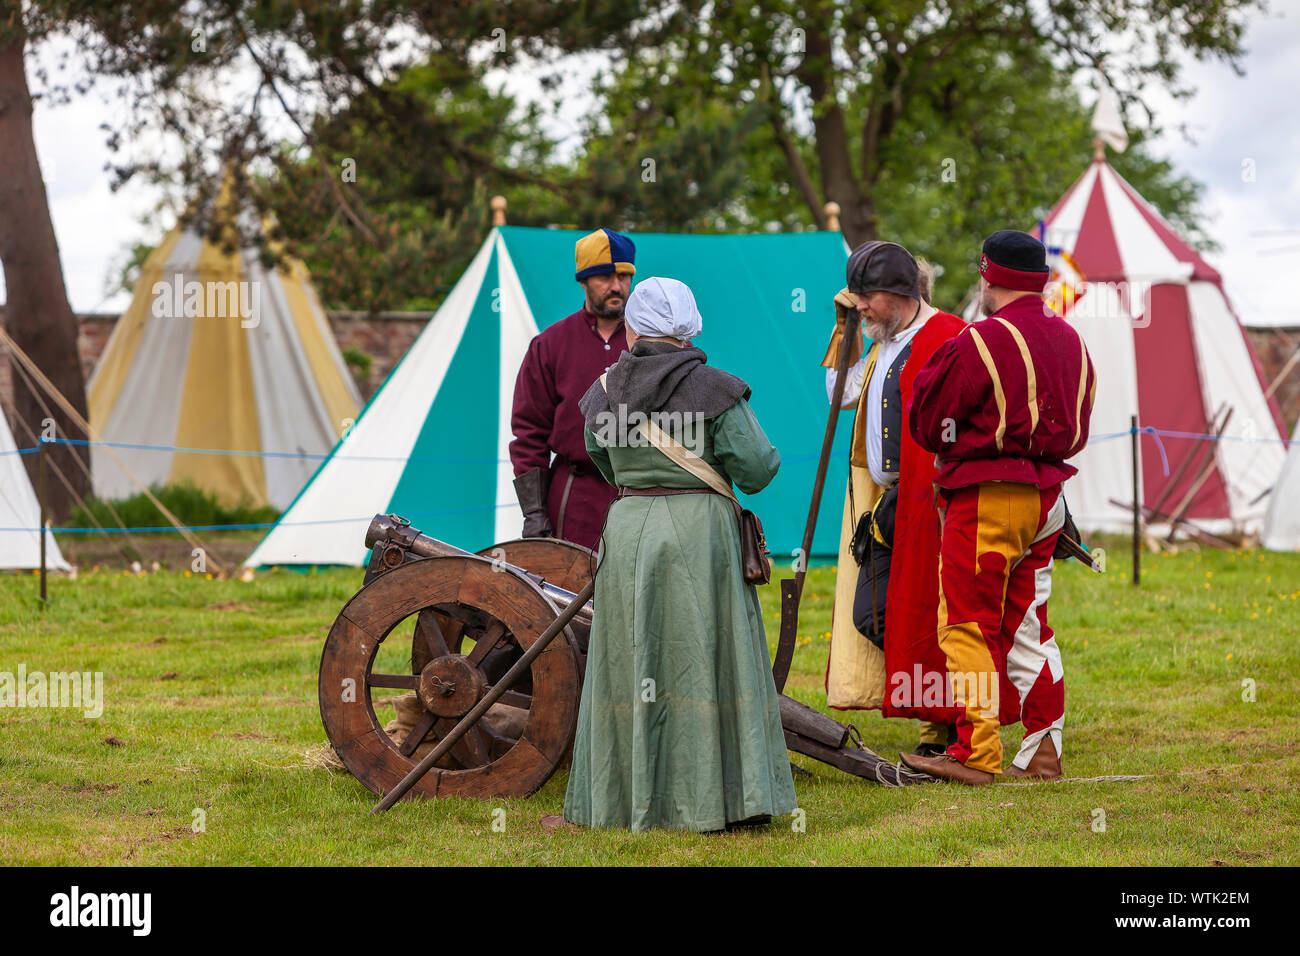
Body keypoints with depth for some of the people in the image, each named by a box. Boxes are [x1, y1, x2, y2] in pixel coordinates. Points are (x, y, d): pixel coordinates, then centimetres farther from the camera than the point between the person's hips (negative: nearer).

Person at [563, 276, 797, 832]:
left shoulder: (602, 395, 4)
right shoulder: (712, 390, -8)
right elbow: (755, 470, -8)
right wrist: (764, 451, 13)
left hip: (627, 531, 3)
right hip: (700, 535, -3)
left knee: (630, 664, 10)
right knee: (703, 661, 1)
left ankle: (623, 797, 13)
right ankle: (717, 798, 1)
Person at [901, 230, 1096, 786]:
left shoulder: (979, 344, -14)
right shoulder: (1072, 343, 9)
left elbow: (926, 424, -5)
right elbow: (1077, 430, 18)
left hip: (986, 498, -8)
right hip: (1046, 495, 8)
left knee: (968, 628, -3)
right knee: (1027, 625, 13)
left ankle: (975, 756, -5)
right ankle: (1042, 755, 14)